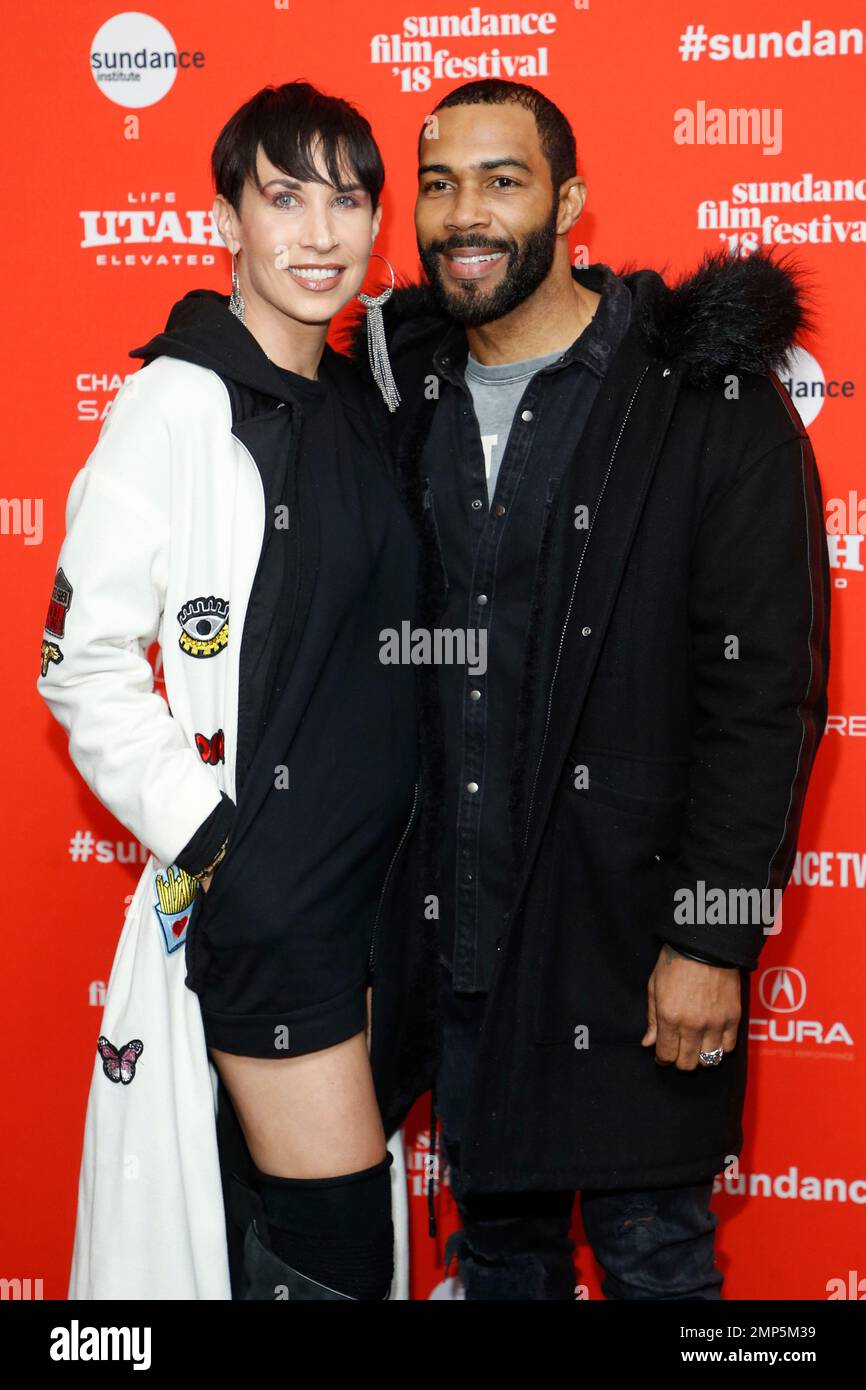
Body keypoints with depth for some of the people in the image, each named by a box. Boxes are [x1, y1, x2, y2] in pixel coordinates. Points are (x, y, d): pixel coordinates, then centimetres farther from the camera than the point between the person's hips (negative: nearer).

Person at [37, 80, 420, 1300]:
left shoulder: (358, 404, 10)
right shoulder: (181, 401, -11)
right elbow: (85, 666, -12)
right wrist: (208, 843, -14)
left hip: (373, 868, 7)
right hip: (256, 881, -6)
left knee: (271, 1197, 15)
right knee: (337, 1249, -2)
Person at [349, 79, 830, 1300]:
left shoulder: (710, 398, -9)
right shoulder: (404, 392, 7)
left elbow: (765, 687, -11)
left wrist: (713, 936, -14)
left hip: (629, 922, -4)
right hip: (450, 922, 5)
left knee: (652, 1253, 8)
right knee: (498, 1242, 19)